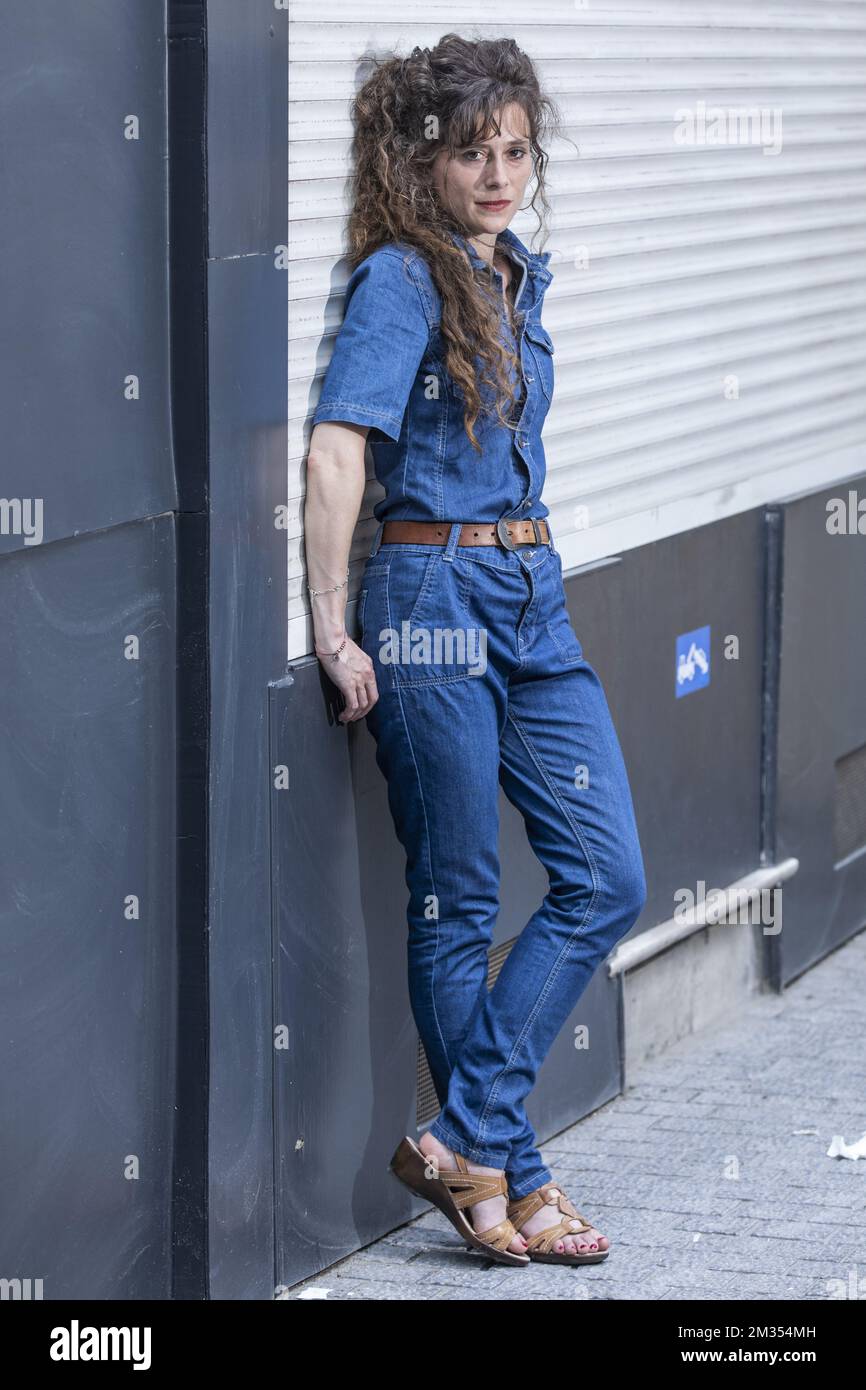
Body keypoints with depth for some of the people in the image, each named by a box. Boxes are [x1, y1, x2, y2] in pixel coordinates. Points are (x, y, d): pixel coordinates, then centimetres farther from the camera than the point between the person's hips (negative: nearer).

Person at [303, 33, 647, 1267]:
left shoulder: (518, 278, 14)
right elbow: (337, 449, -19)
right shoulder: (401, 278, -10)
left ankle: (464, 1140, 7)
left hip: (532, 600, 8)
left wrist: (516, 565, 16)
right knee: (457, 901, 2)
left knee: (609, 879, 1)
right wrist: (333, 629, -20)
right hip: (432, 600, -8)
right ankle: (505, 1169, 13)